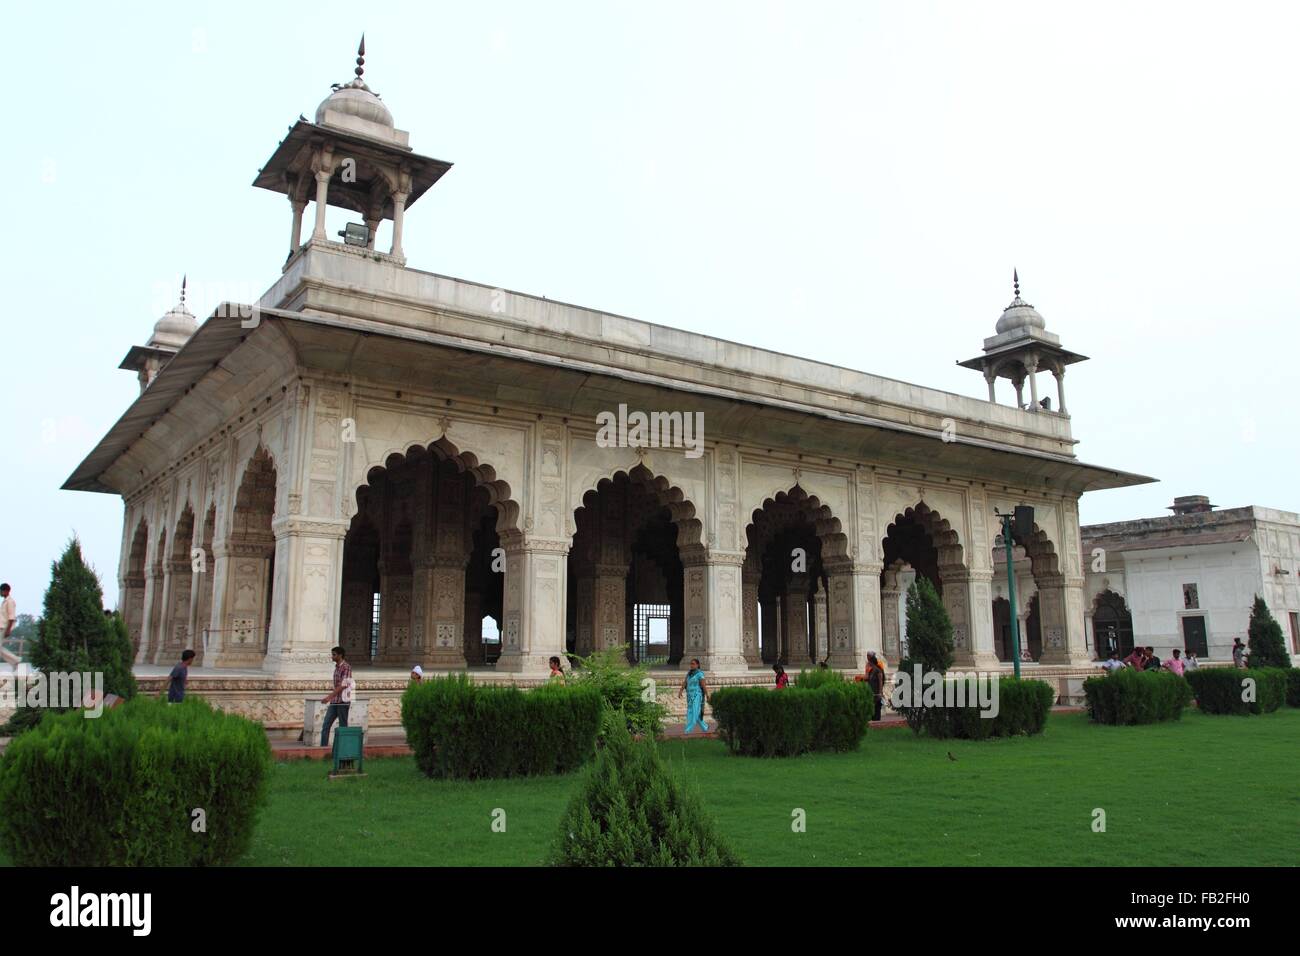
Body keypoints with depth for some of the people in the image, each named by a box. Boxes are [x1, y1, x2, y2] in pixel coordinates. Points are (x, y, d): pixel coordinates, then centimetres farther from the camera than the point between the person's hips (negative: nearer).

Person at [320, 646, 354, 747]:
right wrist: (330, 698, 21)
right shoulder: (336, 667, 14)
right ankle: (323, 747, 4)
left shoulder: (346, 667, -11)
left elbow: (343, 685, -18)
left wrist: (329, 697, -23)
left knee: (343, 726, -1)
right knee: (326, 725, 2)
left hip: (343, 701, -8)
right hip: (334, 702, 8)